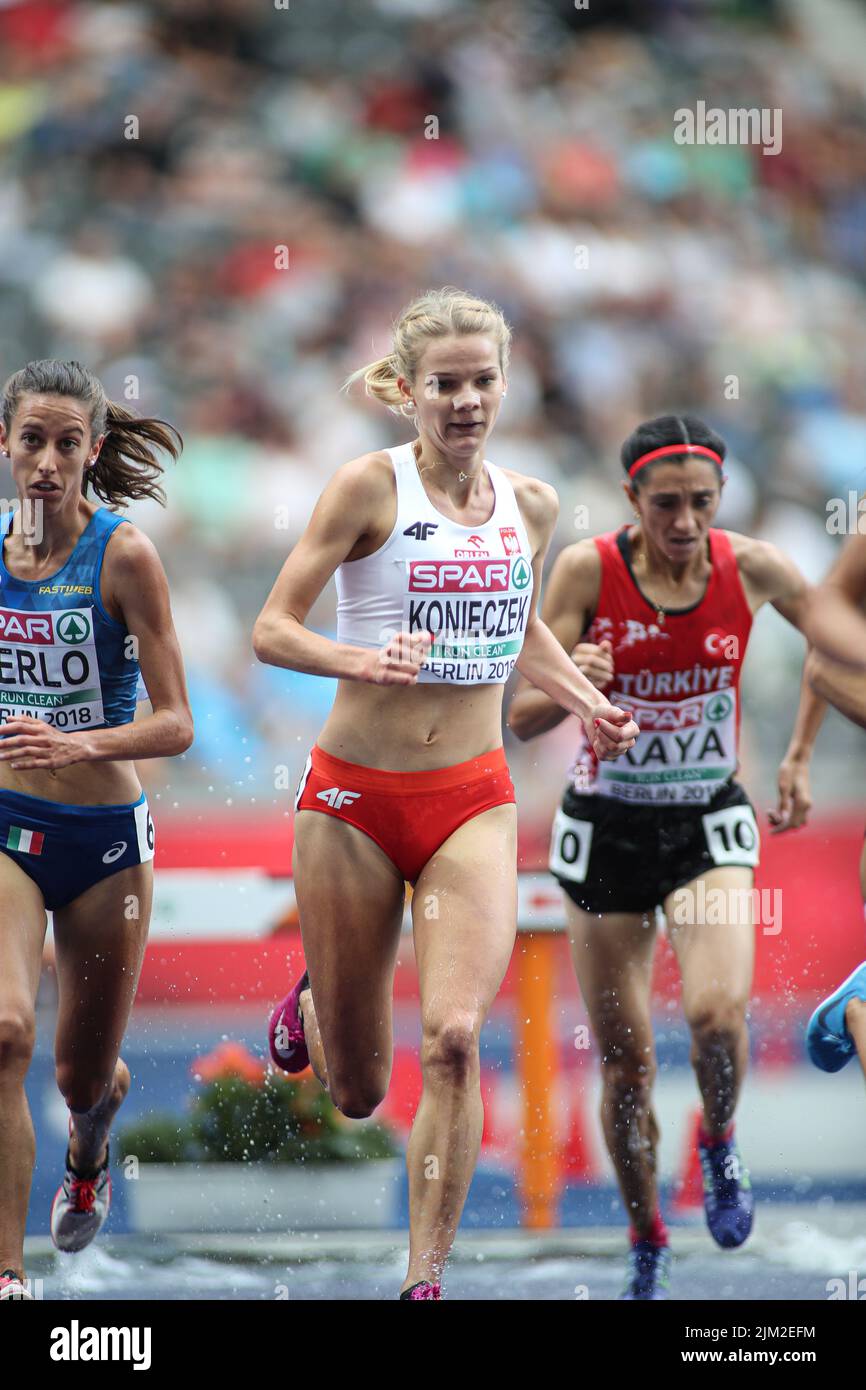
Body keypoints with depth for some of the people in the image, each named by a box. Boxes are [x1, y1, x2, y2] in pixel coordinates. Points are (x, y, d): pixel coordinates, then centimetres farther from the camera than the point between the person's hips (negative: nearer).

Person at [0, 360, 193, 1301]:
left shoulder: (124, 555, -12)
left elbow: (175, 724, -14)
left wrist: (78, 745, -28)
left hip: (104, 834, -1)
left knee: (84, 1073, 15)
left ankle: (88, 1154, 53)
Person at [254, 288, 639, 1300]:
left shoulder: (529, 506, 7)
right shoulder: (371, 486, -8)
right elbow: (272, 628, -9)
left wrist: (586, 704, 10)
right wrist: (362, 660, -27)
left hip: (472, 800, 2)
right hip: (354, 797, -2)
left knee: (453, 1037, -20)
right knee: (357, 1095, 7)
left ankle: (425, 1279, -11)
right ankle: (316, 1000, 45)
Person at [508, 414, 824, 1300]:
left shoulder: (750, 568, -9)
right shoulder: (587, 569, -13)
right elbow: (523, 719, -11)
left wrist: (799, 758, 10)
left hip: (708, 825, 0)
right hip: (607, 829, 0)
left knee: (717, 1012, -24)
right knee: (625, 1061, 5)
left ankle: (720, 1145, 8)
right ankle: (646, 1244, 26)